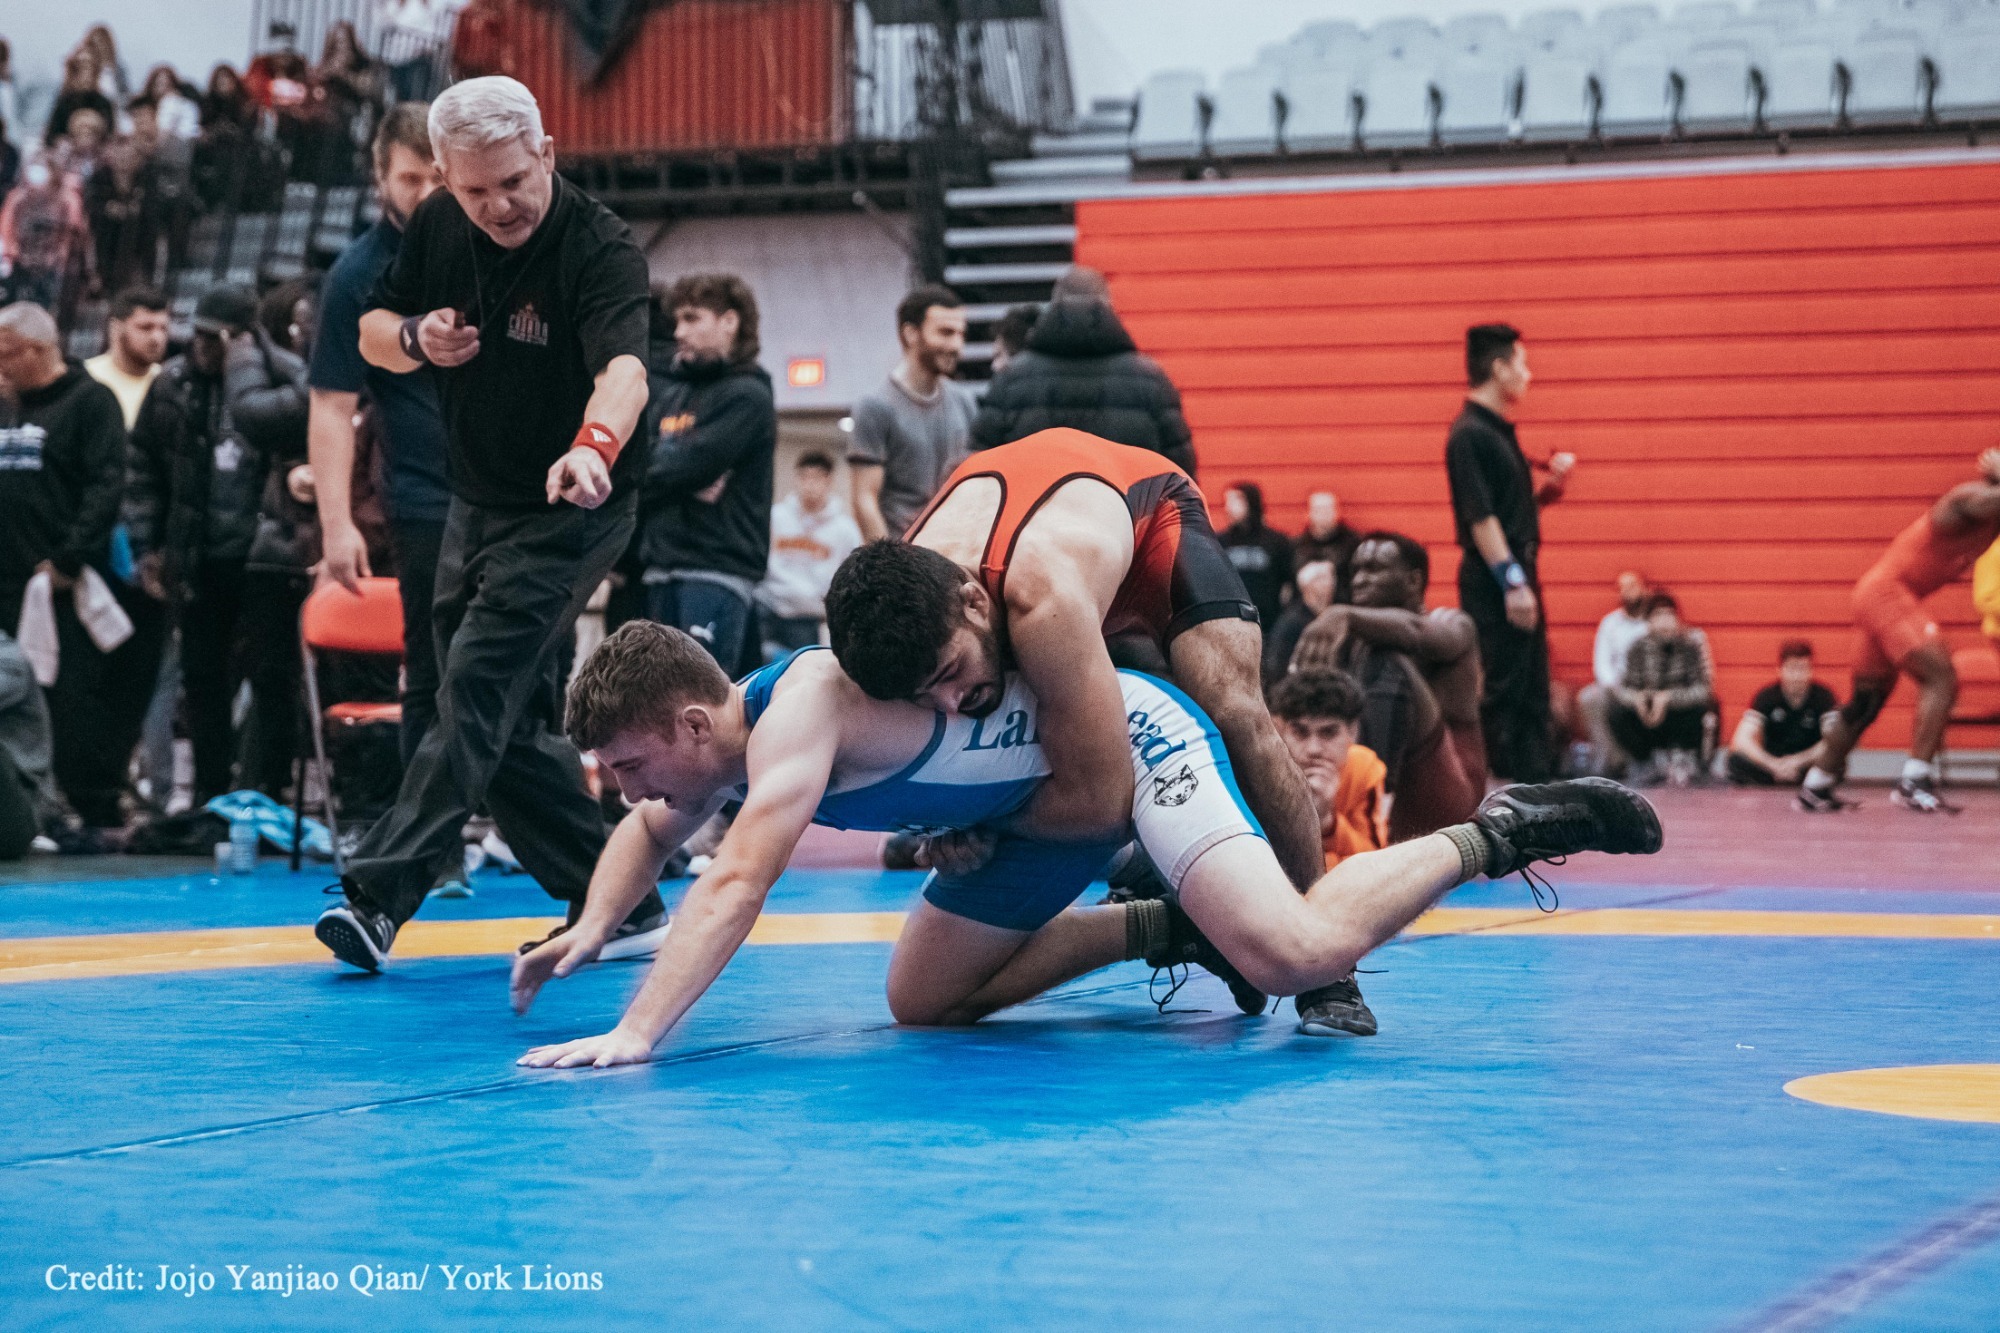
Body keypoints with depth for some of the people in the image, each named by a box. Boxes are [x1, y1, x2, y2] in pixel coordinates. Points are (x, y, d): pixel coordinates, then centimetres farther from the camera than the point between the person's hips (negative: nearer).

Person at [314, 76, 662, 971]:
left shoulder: (599, 249, -23)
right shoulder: (439, 226, -3)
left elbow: (624, 367, -40)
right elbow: (372, 332, 10)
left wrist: (593, 445, -62)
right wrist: (416, 339, -15)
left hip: (571, 510, -7)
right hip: (477, 502, 8)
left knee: (478, 687, -19)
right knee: (509, 727, 7)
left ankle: (378, 895, -20)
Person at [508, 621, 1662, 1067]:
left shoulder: (793, 716, -28)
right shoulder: (718, 735, 0)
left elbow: (734, 889, -39)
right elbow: (652, 837, 19)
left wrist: (635, 1036, -45)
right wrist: (595, 927, -1)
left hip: (1128, 736, -10)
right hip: (1048, 797, 10)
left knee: (1298, 955, -28)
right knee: (923, 1002, 11)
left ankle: (1497, 834, -5)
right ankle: (1166, 930, 15)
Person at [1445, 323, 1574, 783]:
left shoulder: (1501, 431, 17)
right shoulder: (1470, 434, -13)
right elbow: (1480, 517, -19)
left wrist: (1550, 487, 6)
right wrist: (1512, 581, -23)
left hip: (1519, 576, 10)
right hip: (1492, 582, -10)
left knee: (1533, 693, 12)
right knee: (1500, 689, -9)